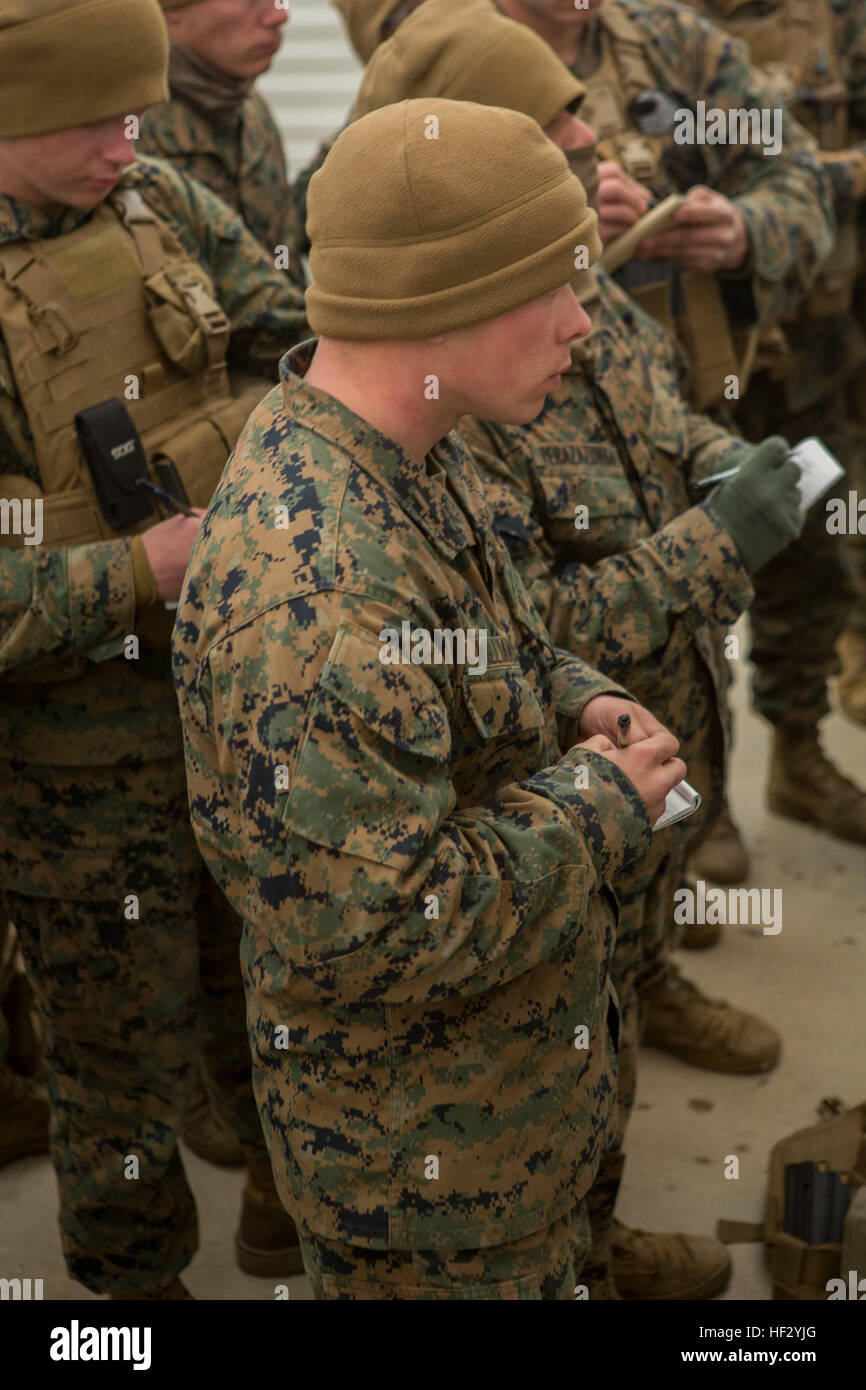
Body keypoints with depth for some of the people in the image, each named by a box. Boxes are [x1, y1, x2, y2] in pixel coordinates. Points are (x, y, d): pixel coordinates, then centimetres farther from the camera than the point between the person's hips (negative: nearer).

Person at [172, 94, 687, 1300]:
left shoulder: (409, 450, -4)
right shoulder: (313, 585, -37)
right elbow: (363, 928, -36)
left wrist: (576, 701, -5)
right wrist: (597, 801, -24)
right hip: (422, 1141, -9)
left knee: (543, 1256, 30)